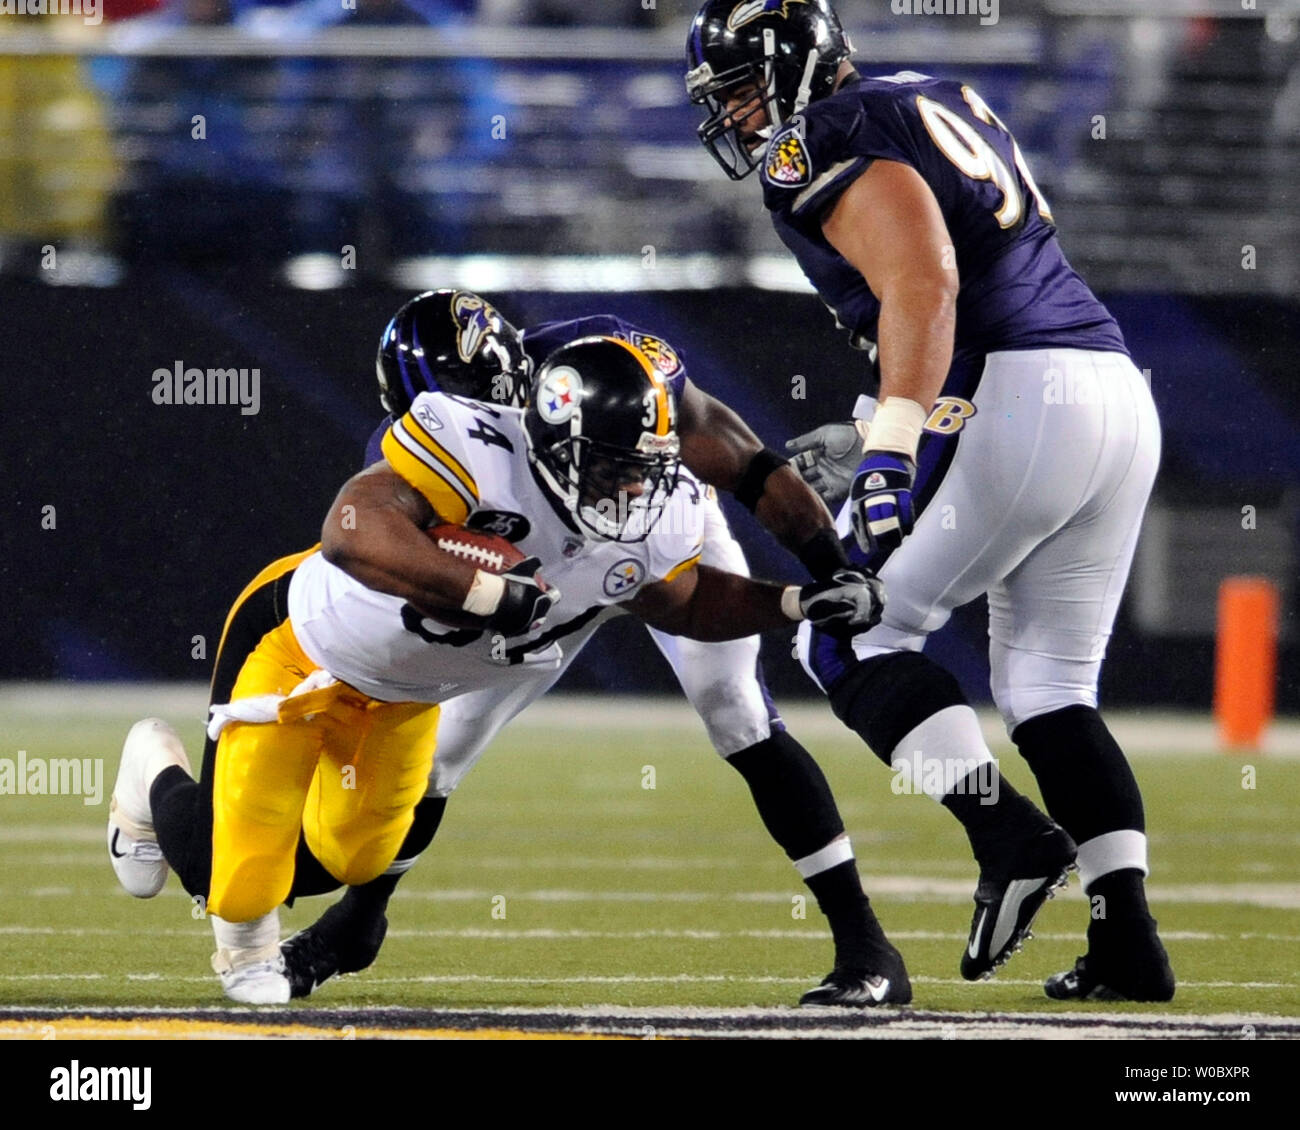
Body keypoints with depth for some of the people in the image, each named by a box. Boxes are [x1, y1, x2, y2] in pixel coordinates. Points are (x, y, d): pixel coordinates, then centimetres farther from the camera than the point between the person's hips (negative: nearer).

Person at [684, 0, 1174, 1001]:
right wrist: (879, 438, 32)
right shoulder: (942, 102, 25)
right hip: (1120, 389, 9)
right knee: (1047, 687, 14)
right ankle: (1129, 946, 4)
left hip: (1015, 403, -9)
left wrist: (891, 445, -27)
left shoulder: (827, 144, -4)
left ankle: (1011, 838, -14)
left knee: (851, 637, 2)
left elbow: (923, 281, -20)